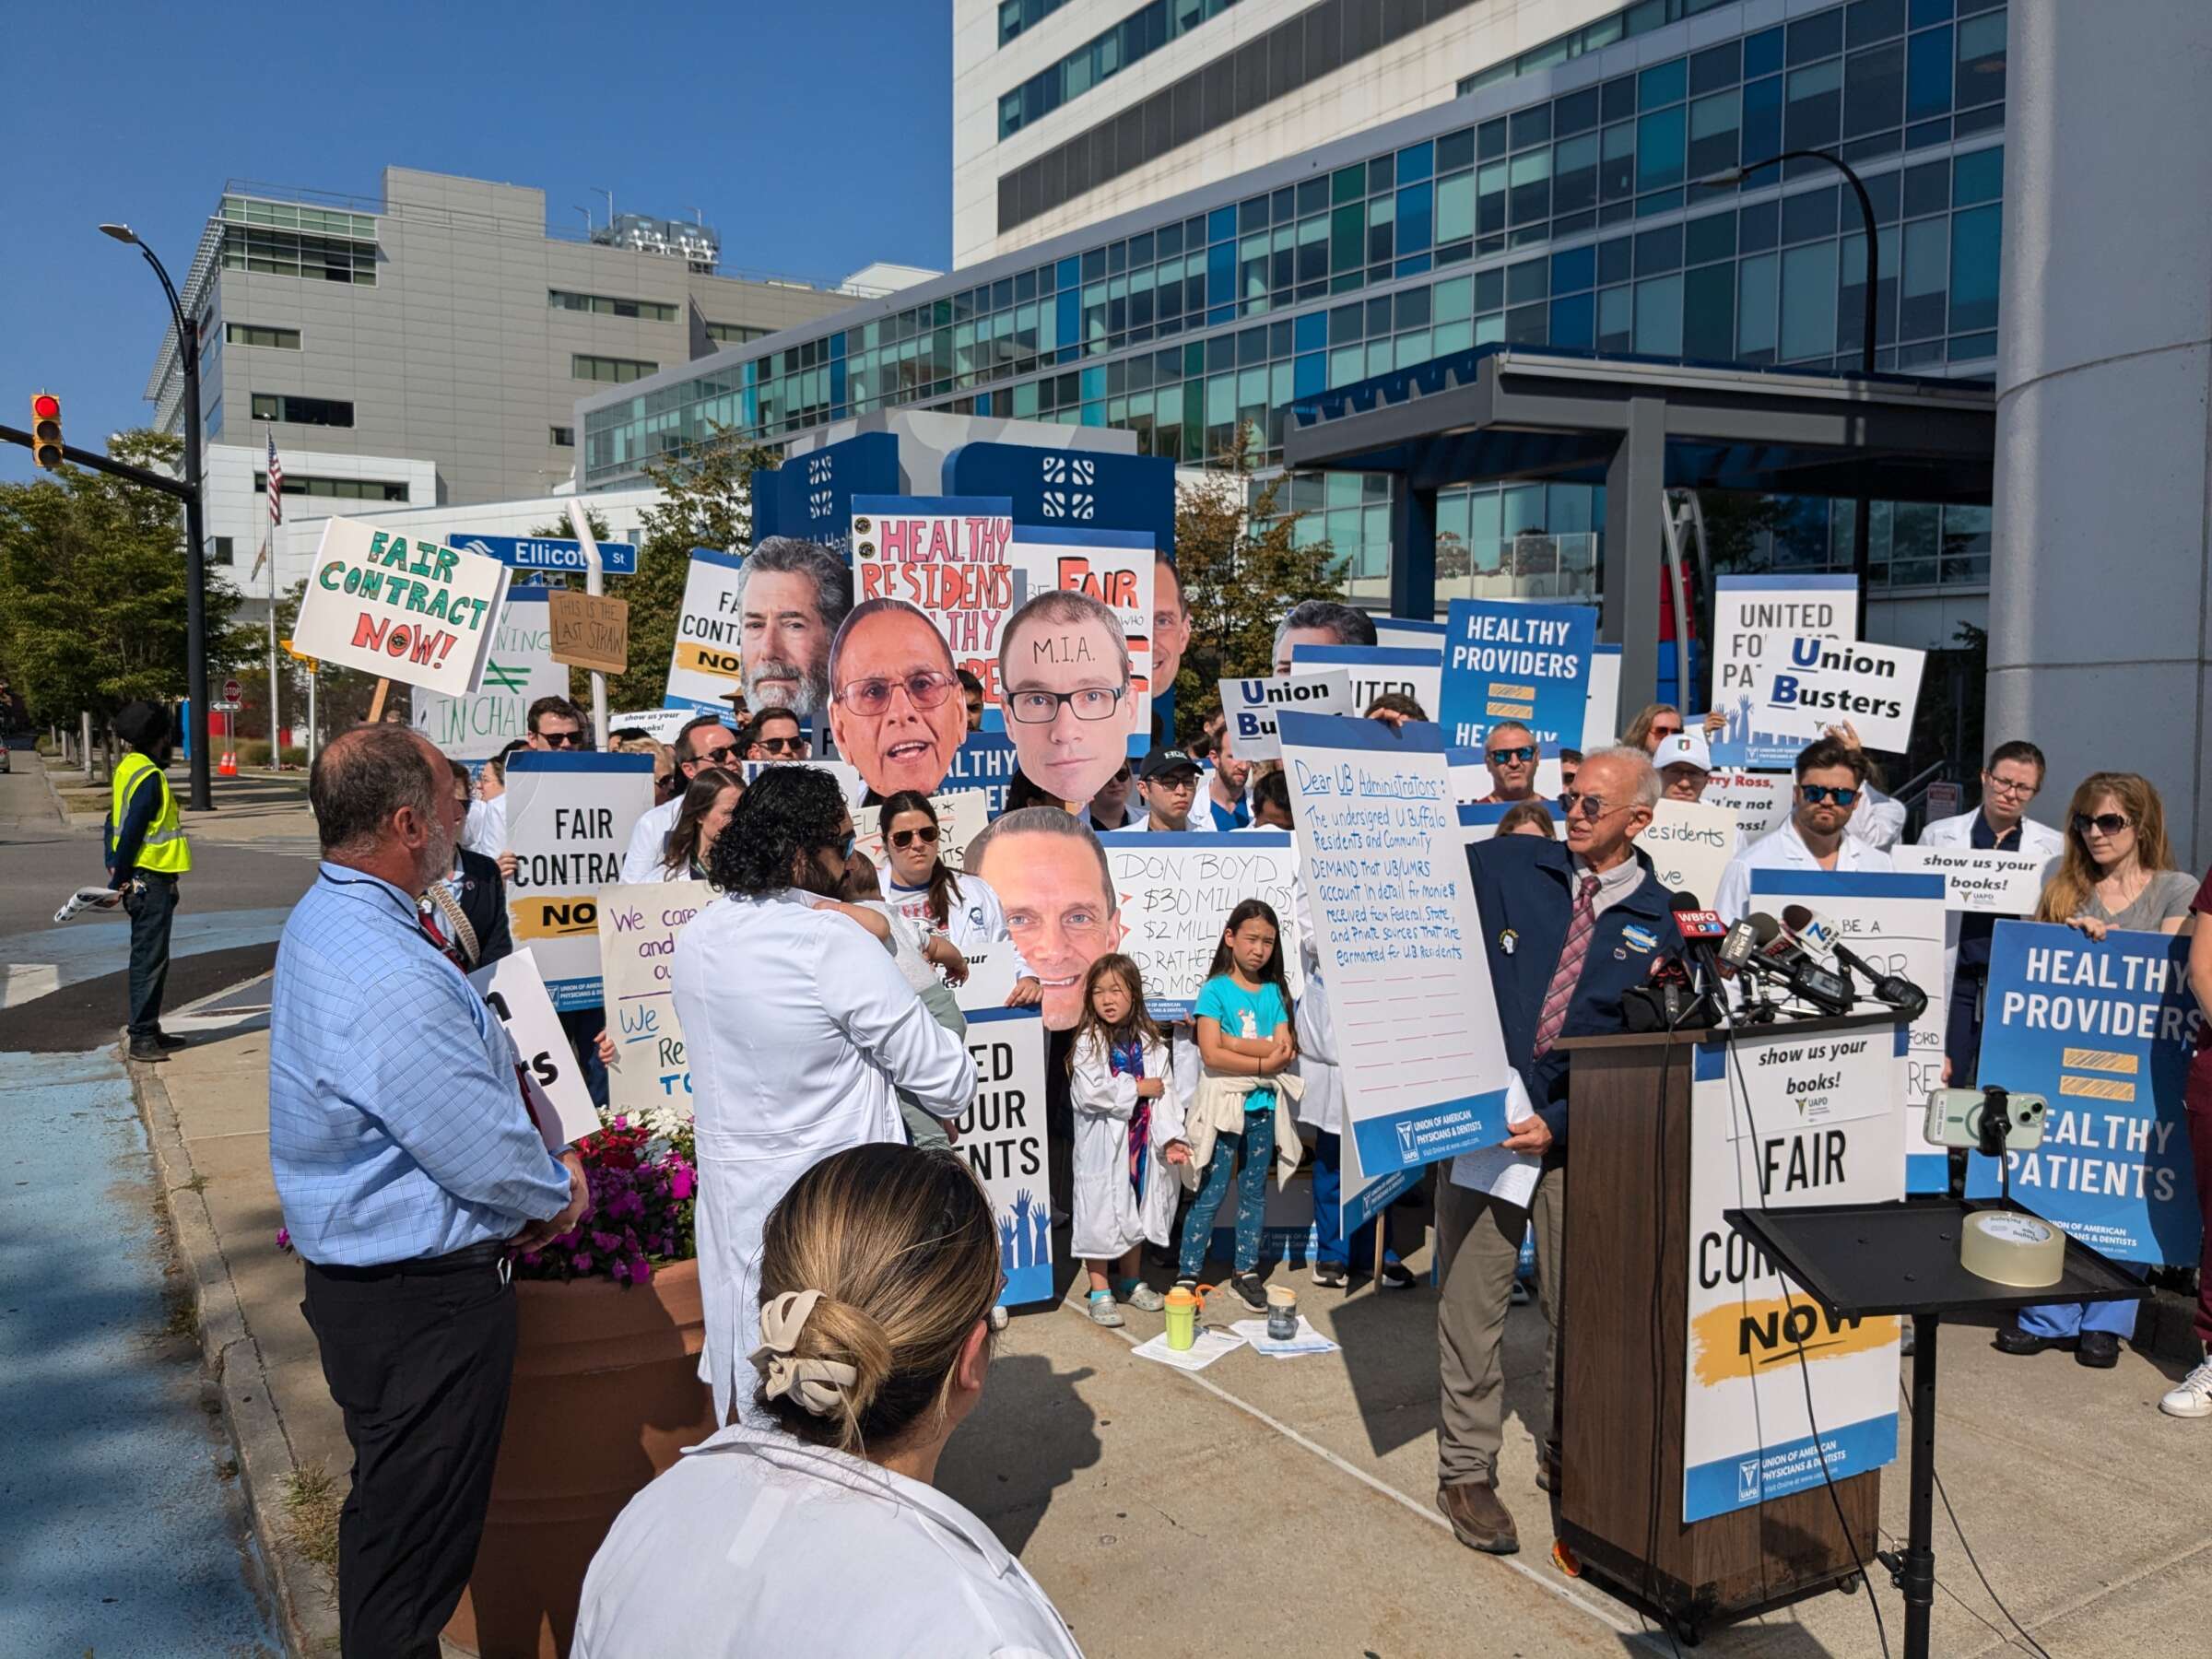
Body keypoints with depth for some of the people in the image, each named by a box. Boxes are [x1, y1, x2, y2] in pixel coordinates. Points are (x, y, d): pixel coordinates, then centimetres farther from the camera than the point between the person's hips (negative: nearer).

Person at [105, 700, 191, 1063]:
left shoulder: (127, 769, 12)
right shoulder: (149, 777, -18)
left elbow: (114, 823, 15)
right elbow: (131, 831, -21)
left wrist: (114, 867, 11)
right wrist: (119, 880, -16)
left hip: (140, 880, 10)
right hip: (151, 881, -10)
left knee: (149, 957, 16)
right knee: (149, 960, -5)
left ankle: (149, 1031, 24)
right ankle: (141, 1037, -2)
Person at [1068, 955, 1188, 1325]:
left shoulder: (1150, 1043, 3)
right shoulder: (1088, 1042, -9)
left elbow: (1165, 1093, -1)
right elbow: (1088, 1092, -21)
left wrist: (1169, 1138, -13)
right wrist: (1137, 1088, -16)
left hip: (1140, 1141, 4)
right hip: (1102, 1145, -4)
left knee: (1137, 1211, 17)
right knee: (1101, 1214, 1)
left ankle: (1130, 1281, 35)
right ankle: (1100, 1292, 14)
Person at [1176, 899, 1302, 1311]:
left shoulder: (1274, 992, 6)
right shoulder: (1215, 990, -6)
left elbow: (1285, 1050, -7)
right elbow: (1211, 1054, -16)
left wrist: (1229, 1040, -14)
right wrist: (1264, 1061, -15)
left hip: (1263, 1106, 4)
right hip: (1224, 1103, -4)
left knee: (1255, 1191, 12)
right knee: (1212, 1193, -1)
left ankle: (1245, 1271, 24)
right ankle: (1187, 1273, 8)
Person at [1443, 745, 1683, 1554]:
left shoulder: (1657, 925, 2)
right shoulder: (1508, 864, 1)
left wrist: (1560, 1123, -12)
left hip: (1578, 1132, 1)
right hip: (1483, 1114, -1)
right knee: (1472, 1303, 3)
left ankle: (1566, 1455, 34)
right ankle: (1466, 1471, 18)